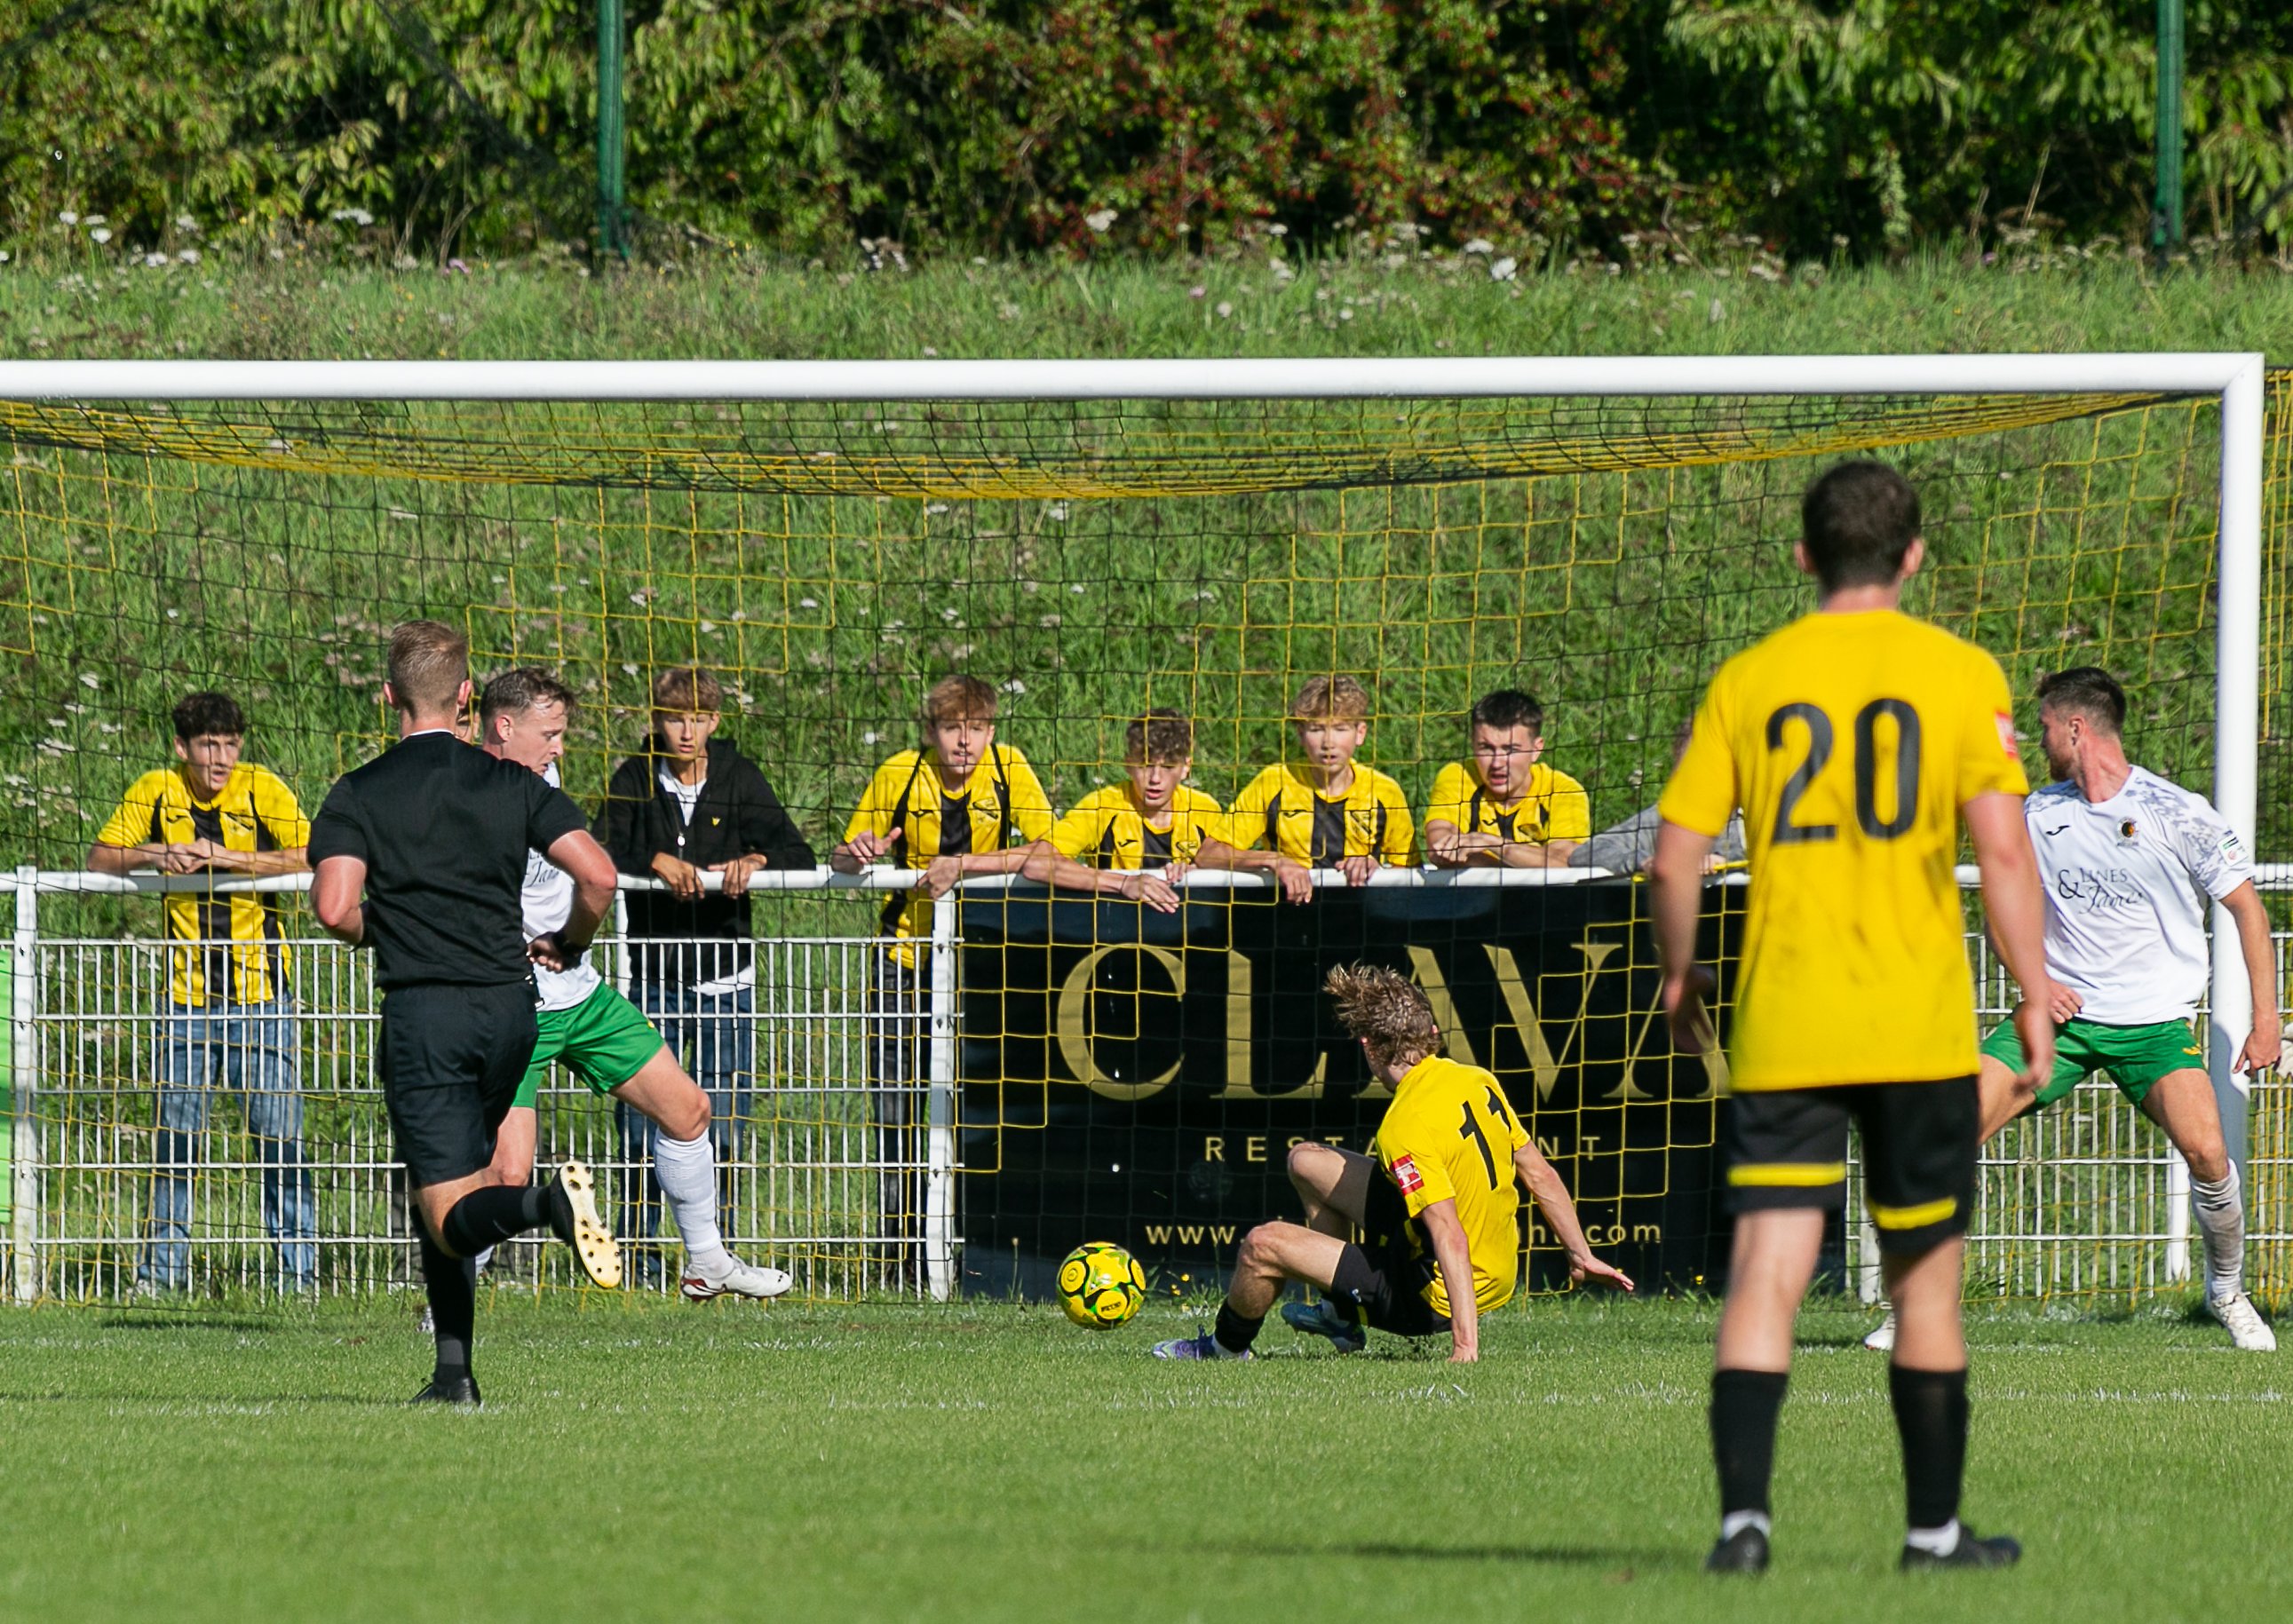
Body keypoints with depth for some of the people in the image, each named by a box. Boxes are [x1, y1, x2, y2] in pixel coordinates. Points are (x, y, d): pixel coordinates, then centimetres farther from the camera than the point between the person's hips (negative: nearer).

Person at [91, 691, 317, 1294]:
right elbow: (98, 858, 6)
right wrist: (154, 855, -13)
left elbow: (309, 859, -16)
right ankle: (163, 1265, 12)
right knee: (175, 1138, 4)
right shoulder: (155, 792, 2)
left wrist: (223, 858, -22)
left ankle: (299, 1263, 2)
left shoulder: (262, 788, -5)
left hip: (262, 994, -2)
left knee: (280, 1138, -5)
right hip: (186, 992, 2)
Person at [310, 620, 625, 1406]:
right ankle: (454, 1369, 14)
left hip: (422, 1012, -4)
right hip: (509, 1009, 4)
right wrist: (568, 945, 18)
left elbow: (334, 907, -14)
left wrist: (375, 930, 9)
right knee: (452, 1189, 21)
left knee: (450, 1216, -6)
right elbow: (598, 875, -2)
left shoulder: (358, 795, -1)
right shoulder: (511, 784, 6)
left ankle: (549, 1202, -37)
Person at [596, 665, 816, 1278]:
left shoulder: (739, 779, 3)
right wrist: (657, 862, -27)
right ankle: (636, 1258, 5)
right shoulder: (634, 781, 1)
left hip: (723, 982, 1)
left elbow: (799, 855, -4)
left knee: (722, 1127, 0)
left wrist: (755, 861, -24)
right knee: (642, 1127, -4)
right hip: (652, 980, -1)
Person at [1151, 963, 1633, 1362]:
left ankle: (1225, 1347, 21)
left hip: (1435, 1298, -9)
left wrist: (1465, 1344, -35)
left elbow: (1451, 1241, -34)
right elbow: (1540, 1174, 4)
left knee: (1264, 1246, -9)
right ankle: (1340, 1315, 33)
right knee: (1307, 1163, 18)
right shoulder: (1479, 1082, -3)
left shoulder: (1407, 1129, -29)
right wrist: (1582, 1255, 14)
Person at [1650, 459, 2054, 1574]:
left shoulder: (1748, 681, 4)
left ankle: (1742, 1513, -20)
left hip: (1780, 1030, 1)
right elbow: (2003, 851, -8)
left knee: (1765, 1275, -4)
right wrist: (2035, 996, 0)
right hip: (1920, 1028, 0)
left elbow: (1673, 860, 2)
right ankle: (1934, 1526, 20)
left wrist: (1679, 976, 18)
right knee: (1925, 1278, 12)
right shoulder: (1960, 675, 0)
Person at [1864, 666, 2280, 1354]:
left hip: (2154, 1020, -3)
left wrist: (2266, 1020, -5)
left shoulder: (2178, 815, -7)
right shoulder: (2038, 814, 5)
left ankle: (2227, 1289, 3)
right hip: (2062, 1009, 3)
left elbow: (2246, 906, 0)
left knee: (2205, 1149, -25)